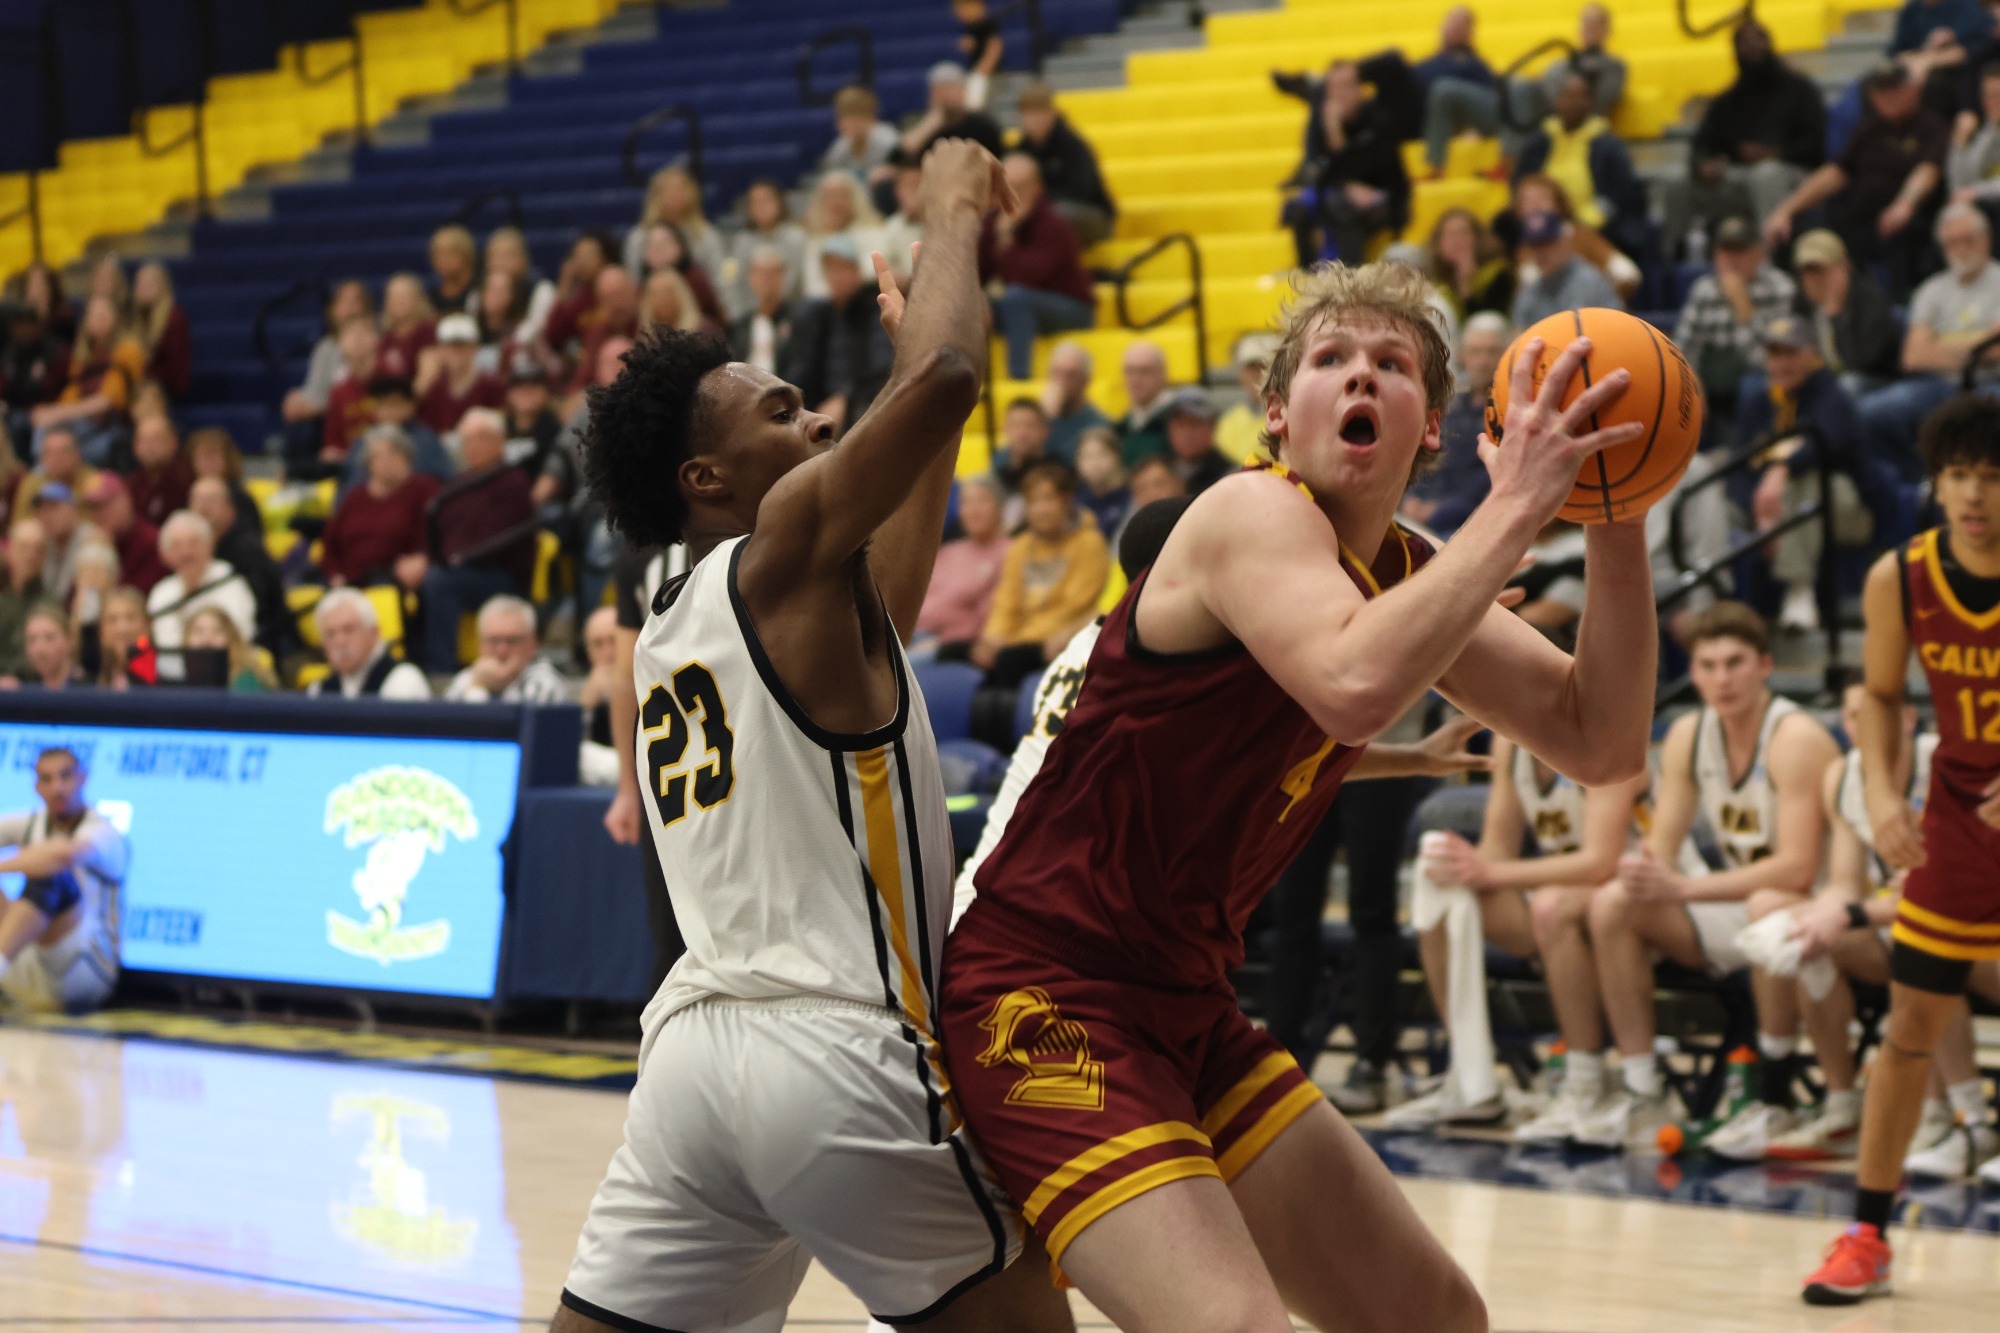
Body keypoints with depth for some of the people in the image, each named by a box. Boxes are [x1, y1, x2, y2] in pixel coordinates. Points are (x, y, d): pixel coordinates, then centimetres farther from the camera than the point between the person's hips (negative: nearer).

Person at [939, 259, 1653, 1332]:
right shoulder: (1251, 513, -15)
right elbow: (1353, 686, -36)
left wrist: (1615, 521, -6)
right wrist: (1518, 502, -28)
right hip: (1047, 1000, -10)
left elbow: (1603, 746, 4)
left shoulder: (1406, 575, 10)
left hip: (1187, 1014, 10)